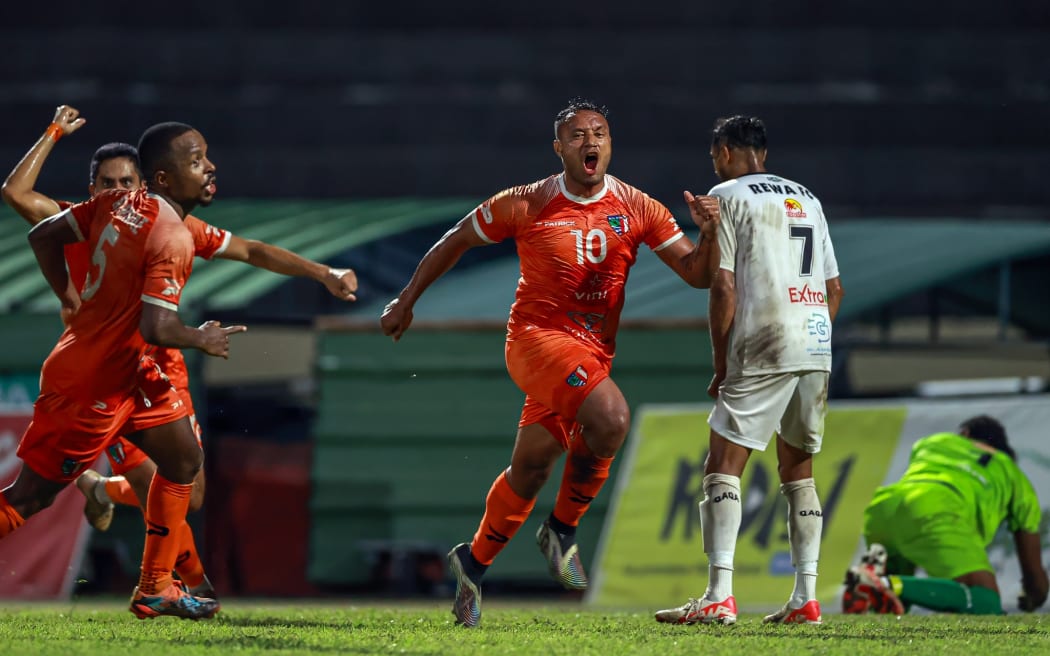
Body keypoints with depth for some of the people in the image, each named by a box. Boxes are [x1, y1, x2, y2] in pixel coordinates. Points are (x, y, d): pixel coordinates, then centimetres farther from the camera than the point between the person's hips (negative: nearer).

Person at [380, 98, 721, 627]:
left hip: (593, 354, 5)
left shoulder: (638, 210, 2)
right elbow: (455, 241, 8)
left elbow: (696, 274, 1)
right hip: (536, 338, -5)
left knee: (530, 468, 9)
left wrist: (708, 233, -20)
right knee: (610, 416, -29)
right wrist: (405, 302, 12)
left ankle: (474, 562, 31)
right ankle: (562, 531, -11)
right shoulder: (527, 205, -5)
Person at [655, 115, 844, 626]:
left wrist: (721, 366, 0)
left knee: (723, 465, -6)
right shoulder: (807, 199, 21)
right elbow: (834, 289, 19)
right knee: (798, 470, 15)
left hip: (764, 350, -6)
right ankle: (805, 598, 9)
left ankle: (719, 596, -19)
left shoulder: (727, 196, 1)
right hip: (817, 347, 6)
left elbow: (723, 287, -6)